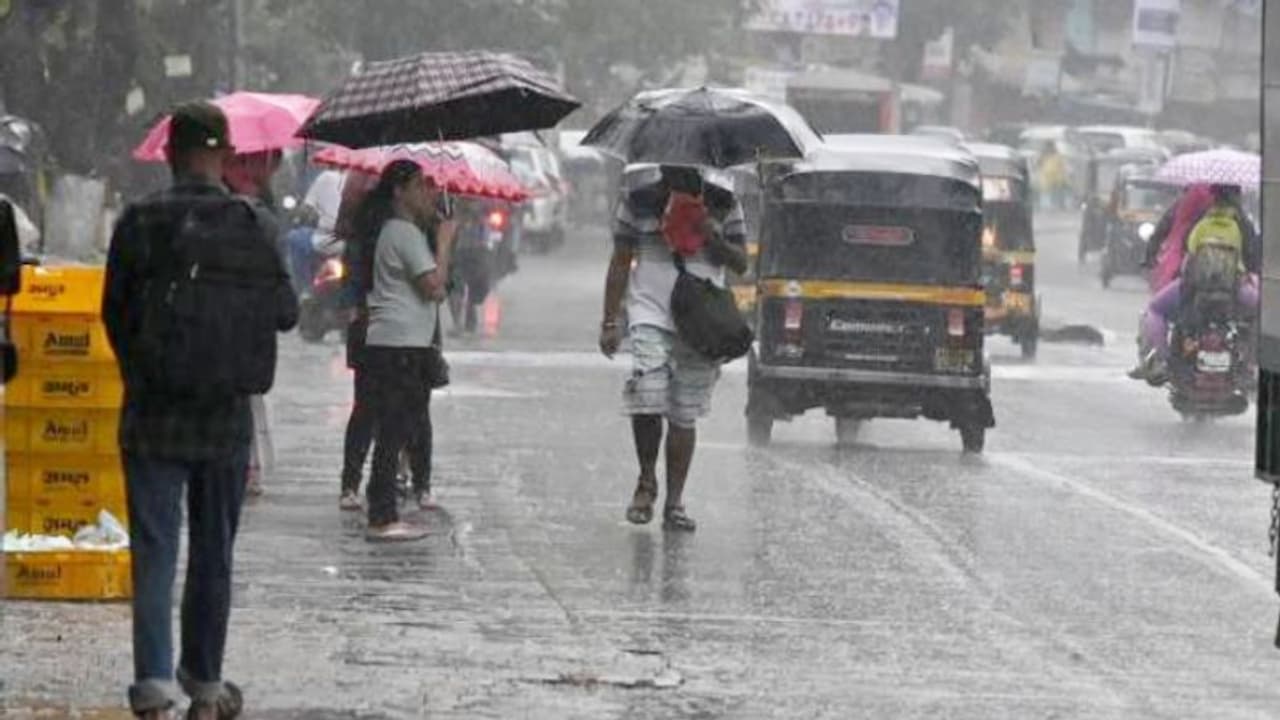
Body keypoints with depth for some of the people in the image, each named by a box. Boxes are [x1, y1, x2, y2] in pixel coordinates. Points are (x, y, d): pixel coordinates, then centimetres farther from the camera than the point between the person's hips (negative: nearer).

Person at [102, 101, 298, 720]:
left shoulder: (138, 222, -7)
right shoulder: (246, 225, -7)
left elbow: (114, 313, 0)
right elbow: (285, 312, -2)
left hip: (151, 415, -1)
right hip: (225, 415, 1)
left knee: (154, 552, 0)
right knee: (213, 554, 13)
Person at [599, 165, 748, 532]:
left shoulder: (723, 205, 6)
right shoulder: (638, 203, 3)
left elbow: (741, 264, 8)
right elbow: (620, 263, 8)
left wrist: (714, 240, -12)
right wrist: (610, 321, 4)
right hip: (651, 315, -1)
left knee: (684, 416, 3)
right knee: (647, 400, -18)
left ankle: (674, 502, 11)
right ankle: (647, 481, 6)